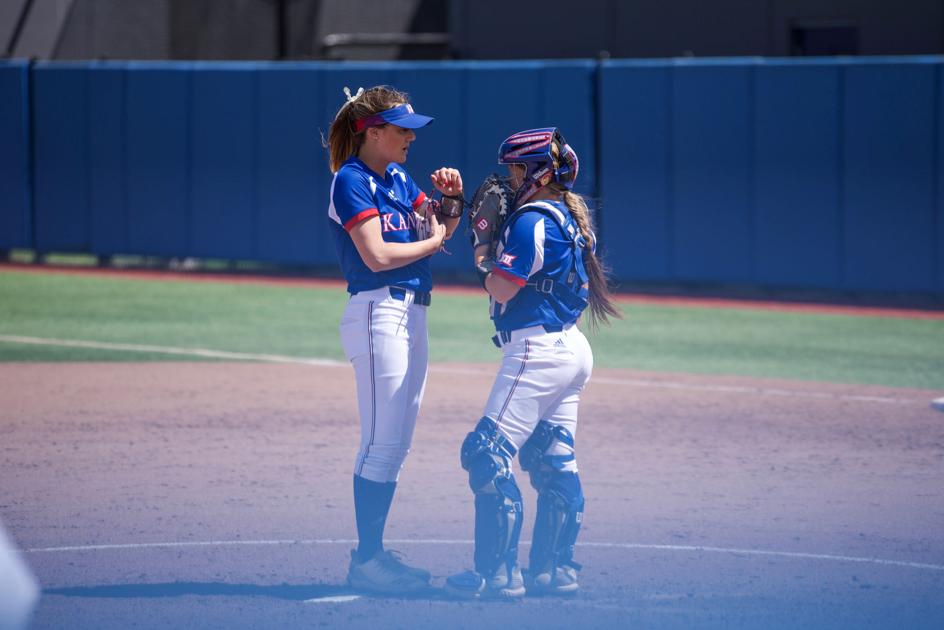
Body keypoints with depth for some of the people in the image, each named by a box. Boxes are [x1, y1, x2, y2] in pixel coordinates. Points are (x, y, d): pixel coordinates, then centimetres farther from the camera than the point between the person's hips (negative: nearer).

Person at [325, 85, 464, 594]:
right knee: (381, 442, -9)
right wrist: (434, 241, -6)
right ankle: (365, 562, -5)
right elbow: (377, 255, -18)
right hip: (378, 313, -9)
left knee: (396, 443, 10)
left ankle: (375, 554, 16)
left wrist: (452, 199, 1)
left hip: (411, 316, 9)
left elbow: (437, 226, 20)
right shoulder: (351, 181, -10)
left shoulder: (398, 179, 15)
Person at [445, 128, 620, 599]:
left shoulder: (533, 220, -14)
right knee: (553, 463, 13)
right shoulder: (570, 217, 16)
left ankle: (497, 573, -12)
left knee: (488, 454, -10)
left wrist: (483, 258, 0)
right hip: (571, 348, 11)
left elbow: (503, 288, -18)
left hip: (538, 348, -11)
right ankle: (553, 569, 15)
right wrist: (491, 244, 12)